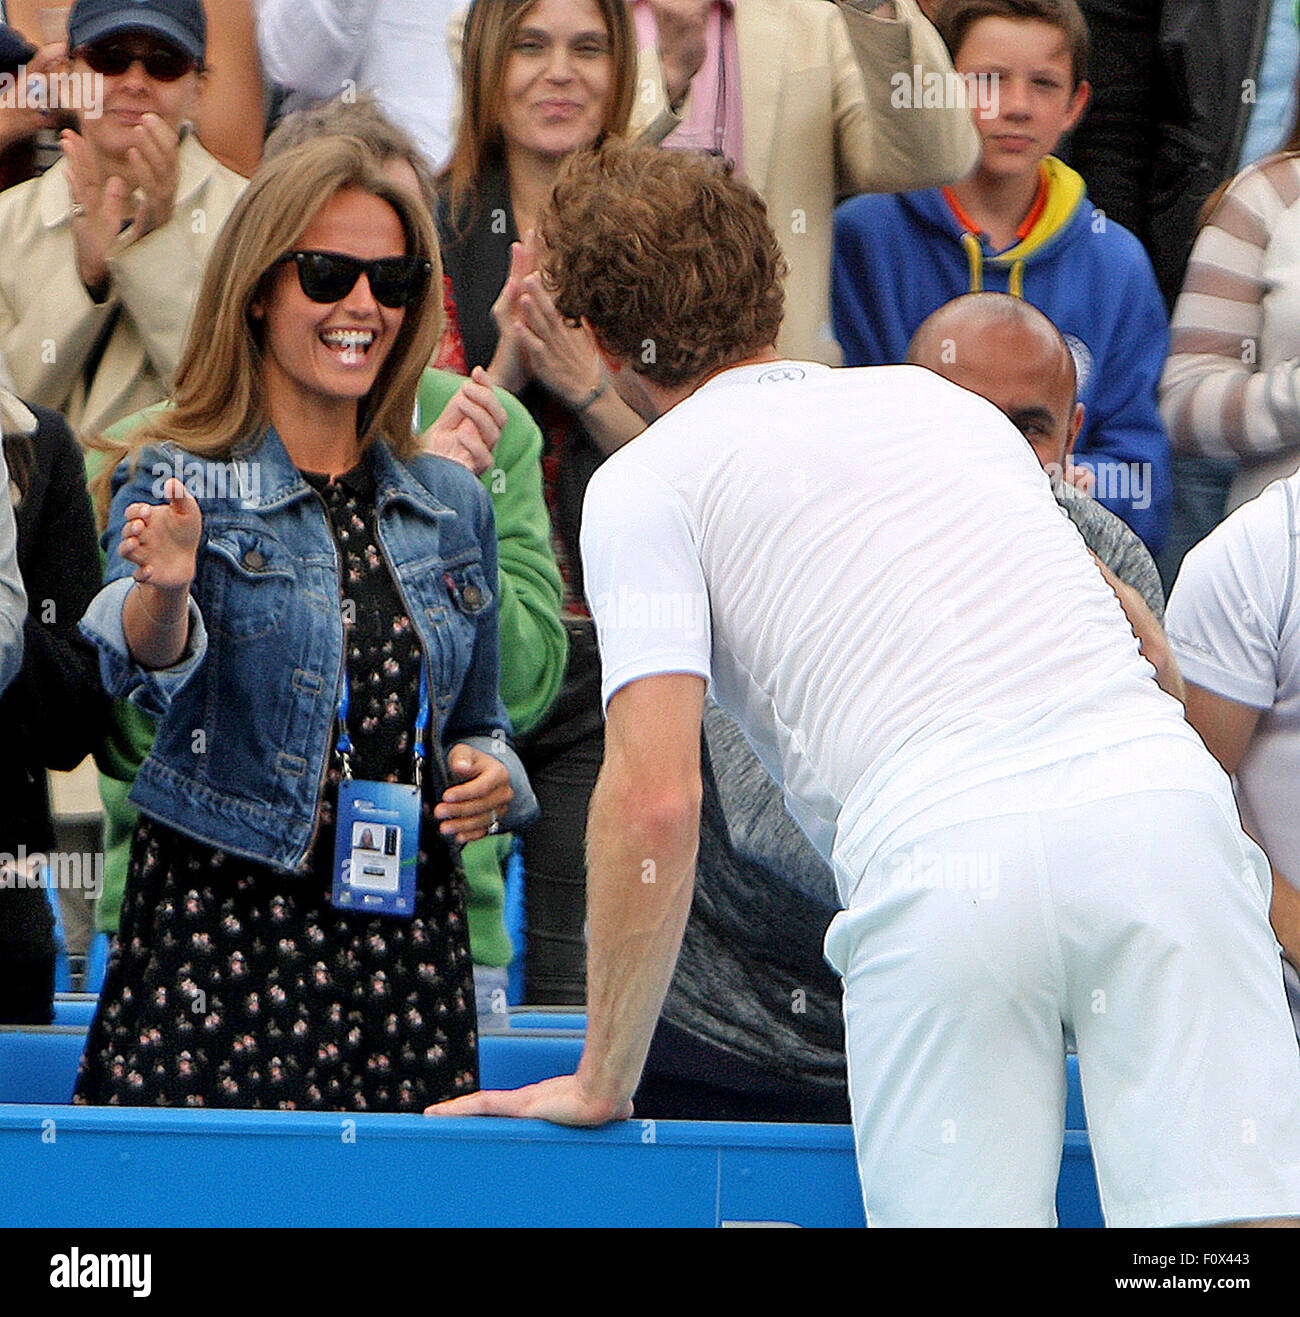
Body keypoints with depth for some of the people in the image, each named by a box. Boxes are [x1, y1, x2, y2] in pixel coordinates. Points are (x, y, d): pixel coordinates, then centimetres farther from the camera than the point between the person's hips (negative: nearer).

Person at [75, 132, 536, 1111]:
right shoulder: (176, 485, 0)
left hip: (411, 949, 4)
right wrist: (162, 594, -42)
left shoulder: (451, 505, 14)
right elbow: (147, 670, -20)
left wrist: (492, 775, 2)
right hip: (218, 934, -4)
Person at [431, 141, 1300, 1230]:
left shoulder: (644, 483, 13)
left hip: (944, 856, -4)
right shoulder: (943, 400, 30)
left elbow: (656, 799, 1)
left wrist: (602, 1082, 9)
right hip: (1165, 793, 4)